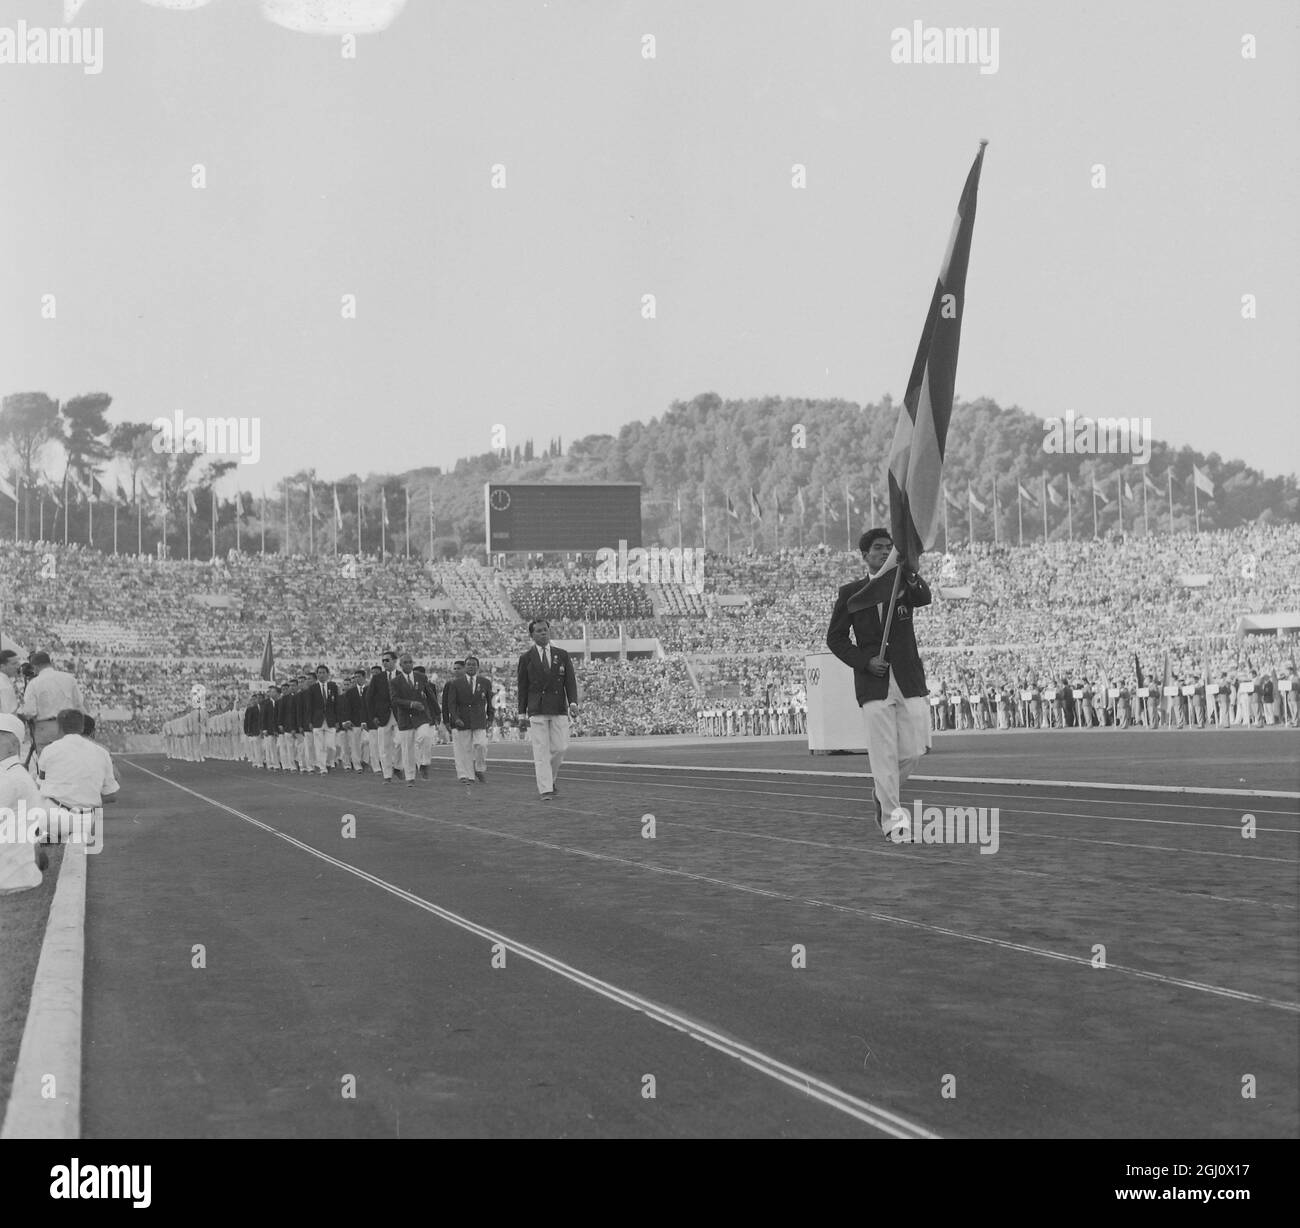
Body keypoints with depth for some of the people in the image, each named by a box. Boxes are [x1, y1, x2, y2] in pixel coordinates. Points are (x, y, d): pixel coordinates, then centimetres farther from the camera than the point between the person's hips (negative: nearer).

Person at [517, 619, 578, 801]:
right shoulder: (526, 659, 7)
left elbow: (570, 681, 8)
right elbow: (522, 687, 7)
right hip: (537, 710, -2)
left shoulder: (562, 655, 11)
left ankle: (546, 775, 25)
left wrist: (573, 702, -8)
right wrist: (522, 713, 3)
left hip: (559, 709, 2)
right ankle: (545, 789, -5)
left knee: (560, 747, -2)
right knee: (541, 750, -6)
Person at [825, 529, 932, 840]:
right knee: (885, 753, -5)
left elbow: (924, 598, -16)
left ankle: (883, 794, 28)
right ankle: (893, 820, 2)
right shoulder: (850, 592, 6)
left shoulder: (903, 584, 7)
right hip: (874, 683, -2)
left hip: (909, 681, 2)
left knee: (913, 750, 1)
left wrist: (907, 570, -36)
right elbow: (835, 638, 7)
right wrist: (864, 661, -8)